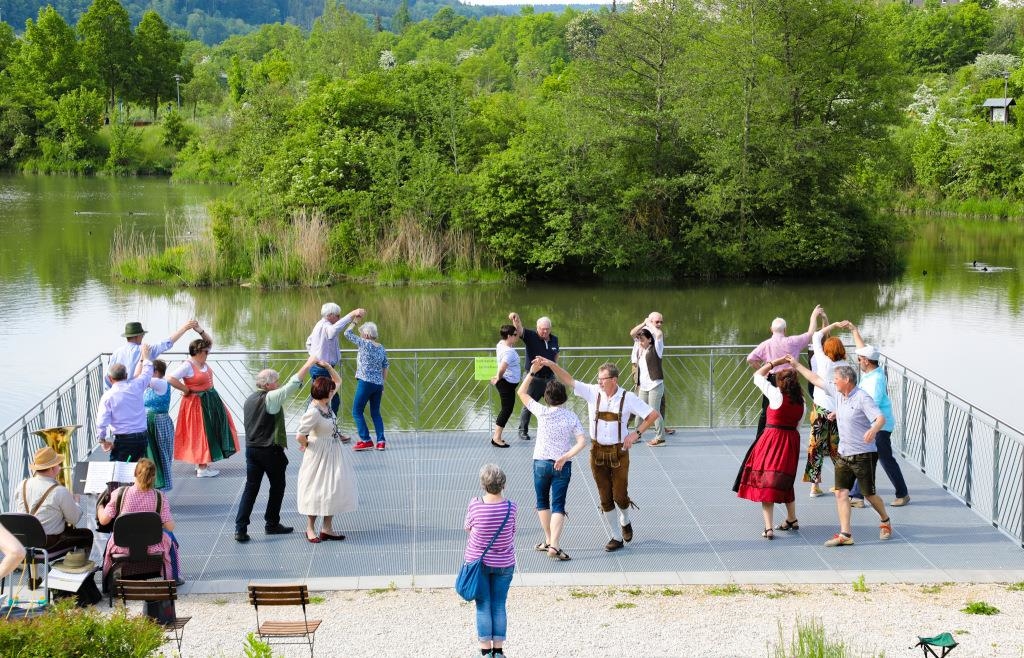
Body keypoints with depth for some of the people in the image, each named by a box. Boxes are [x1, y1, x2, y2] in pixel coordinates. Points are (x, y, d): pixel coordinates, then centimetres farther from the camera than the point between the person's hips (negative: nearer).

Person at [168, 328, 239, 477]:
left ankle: (202, 463, 23)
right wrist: (187, 390, -17)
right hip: (198, 402, -9)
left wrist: (199, 330, -3)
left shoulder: (202, 360, 5)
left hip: (210, 400, 9)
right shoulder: (187, 365, -19)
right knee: (201, 432, -4)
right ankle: (202, 468, 2)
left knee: (210, 431, 14)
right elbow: (171, 379, -27)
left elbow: (210, 341, 13)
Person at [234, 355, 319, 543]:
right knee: (277, 486, 12)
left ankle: (240, 528, -4)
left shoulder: (249, 400, 10)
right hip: (271, 450, -7)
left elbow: (247, 423, 15)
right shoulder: (271, 398, -15)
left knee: (251, 487, 5)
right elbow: (292, 384, -20)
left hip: (251, 448, 7)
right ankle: (272, 524, 19)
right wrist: (308, 364, -15)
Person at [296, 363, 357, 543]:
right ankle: (310, 528, 19)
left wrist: (328, 367, -1)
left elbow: (338, 380, 12)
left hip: (333, 453, 9)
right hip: (320, 456, -9)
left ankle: (327, 528, 20)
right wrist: (305, 445, -9)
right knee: (317, 491, 4)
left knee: (333, 489, 11)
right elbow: (300, 436, -28)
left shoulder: (326, 403, 0)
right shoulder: (313, 412, -26)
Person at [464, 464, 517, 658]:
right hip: (504, 564, 1)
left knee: (483, 606, 8)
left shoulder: (475, 506, -17)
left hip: (478, 562, -1)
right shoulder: (511, 508, -15)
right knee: (499, 606, 11)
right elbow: (512, 532, -2)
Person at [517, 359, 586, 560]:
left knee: (542, 502, 19)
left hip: (541, 463, 0)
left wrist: (531, 372, 0)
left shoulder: (542, 412, -9)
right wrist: (565, 457, -15)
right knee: (558, 506, 0)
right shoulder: (572, 417, -4)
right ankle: (554, 545, -15)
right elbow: (582, 442, -13)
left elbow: (522, 392, 2)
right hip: (562, 465, 1)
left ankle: (549, 540, 25)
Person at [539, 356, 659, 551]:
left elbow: (653, 415, -2)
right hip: (598, 451, 2)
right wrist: (552, 365, -21)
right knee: (605, 497, 5)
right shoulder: (593, 392, -4)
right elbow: (569, 380, -9)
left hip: (619, 452, -2)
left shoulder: (628, 398, -8)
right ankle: (616, 537, 19)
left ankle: (625, 520, 35)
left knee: (620, 495, 0)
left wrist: (636, 433, -10)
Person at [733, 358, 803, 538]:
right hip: (792, 441, 6)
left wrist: (775, 362, 7)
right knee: (785, 481, 23)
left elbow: (758, 376, -1)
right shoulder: (801, 402, 3)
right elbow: (798, 423, 9)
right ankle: (792, 520, 37)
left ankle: (769, 527, -11)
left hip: (772, 438, -6)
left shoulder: (777, 395, -11)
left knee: (766, 482, -3)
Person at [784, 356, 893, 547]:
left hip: (864, 455, -7)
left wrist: (873, 430, -49)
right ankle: (845, 534, -5)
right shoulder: (837, 392, 5)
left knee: (869, 494, 4)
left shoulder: (862, 398, -17)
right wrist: (797, 365, 23)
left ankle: (885, 521, 32)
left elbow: (880, 417, -28)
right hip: (844, 455, 7)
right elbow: (816, 380, 18)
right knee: (841, 492, -3)